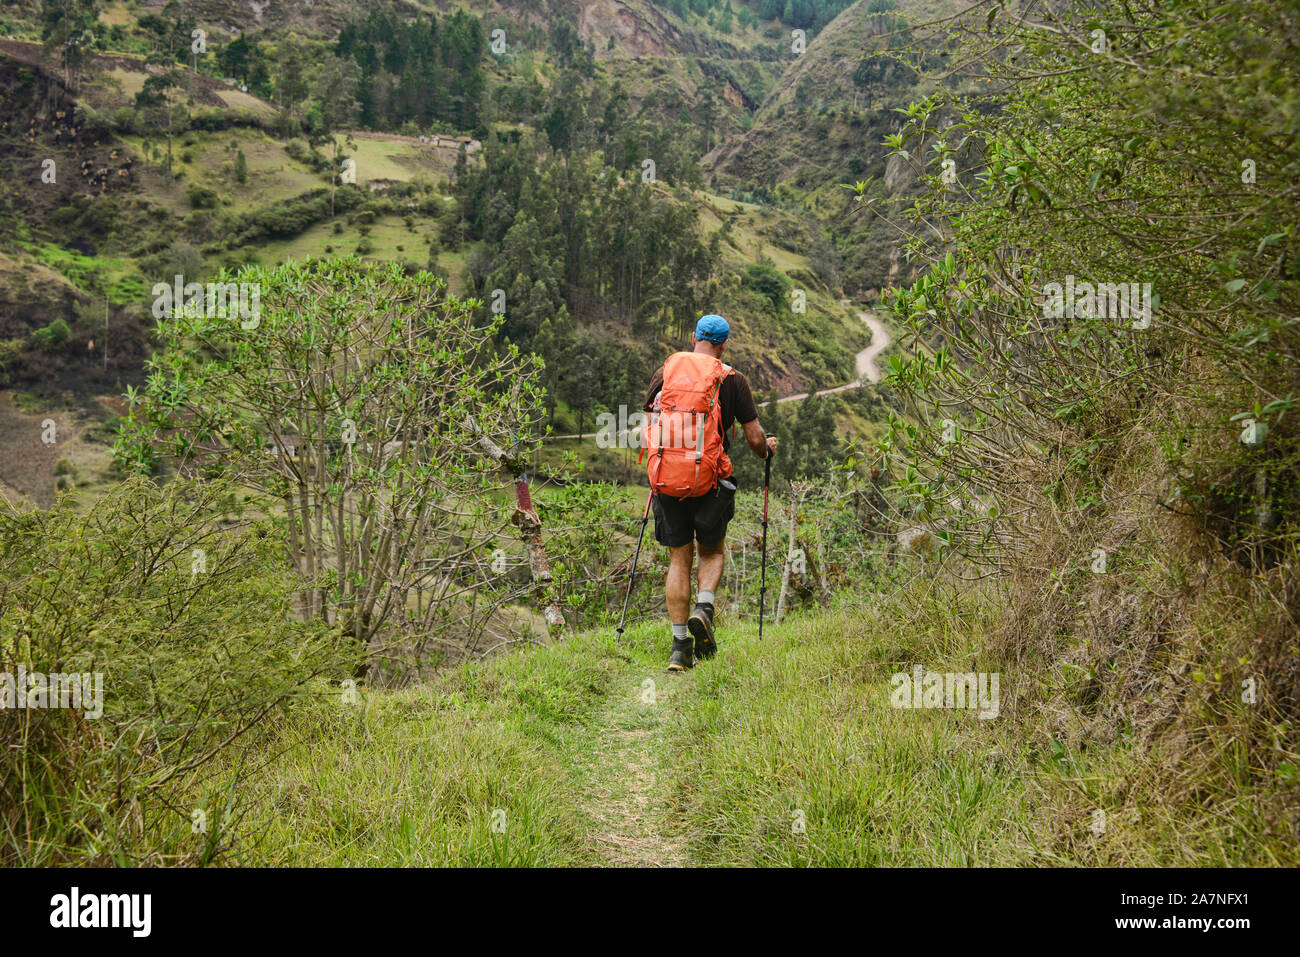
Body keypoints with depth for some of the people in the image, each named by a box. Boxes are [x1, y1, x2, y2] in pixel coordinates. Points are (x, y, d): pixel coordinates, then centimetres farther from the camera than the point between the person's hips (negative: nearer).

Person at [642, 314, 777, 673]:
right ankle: (703, 609, -5)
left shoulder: (665, 372, 8)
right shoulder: (732, 380, 0)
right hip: (708, 480, -2)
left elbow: (649, 427, 16)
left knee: (679, 559, 12)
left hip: (665, 478, 2)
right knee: (713, 551, 21)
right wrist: (767, 448, 24)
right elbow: (755, 439, 1)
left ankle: (680, 644, 8)